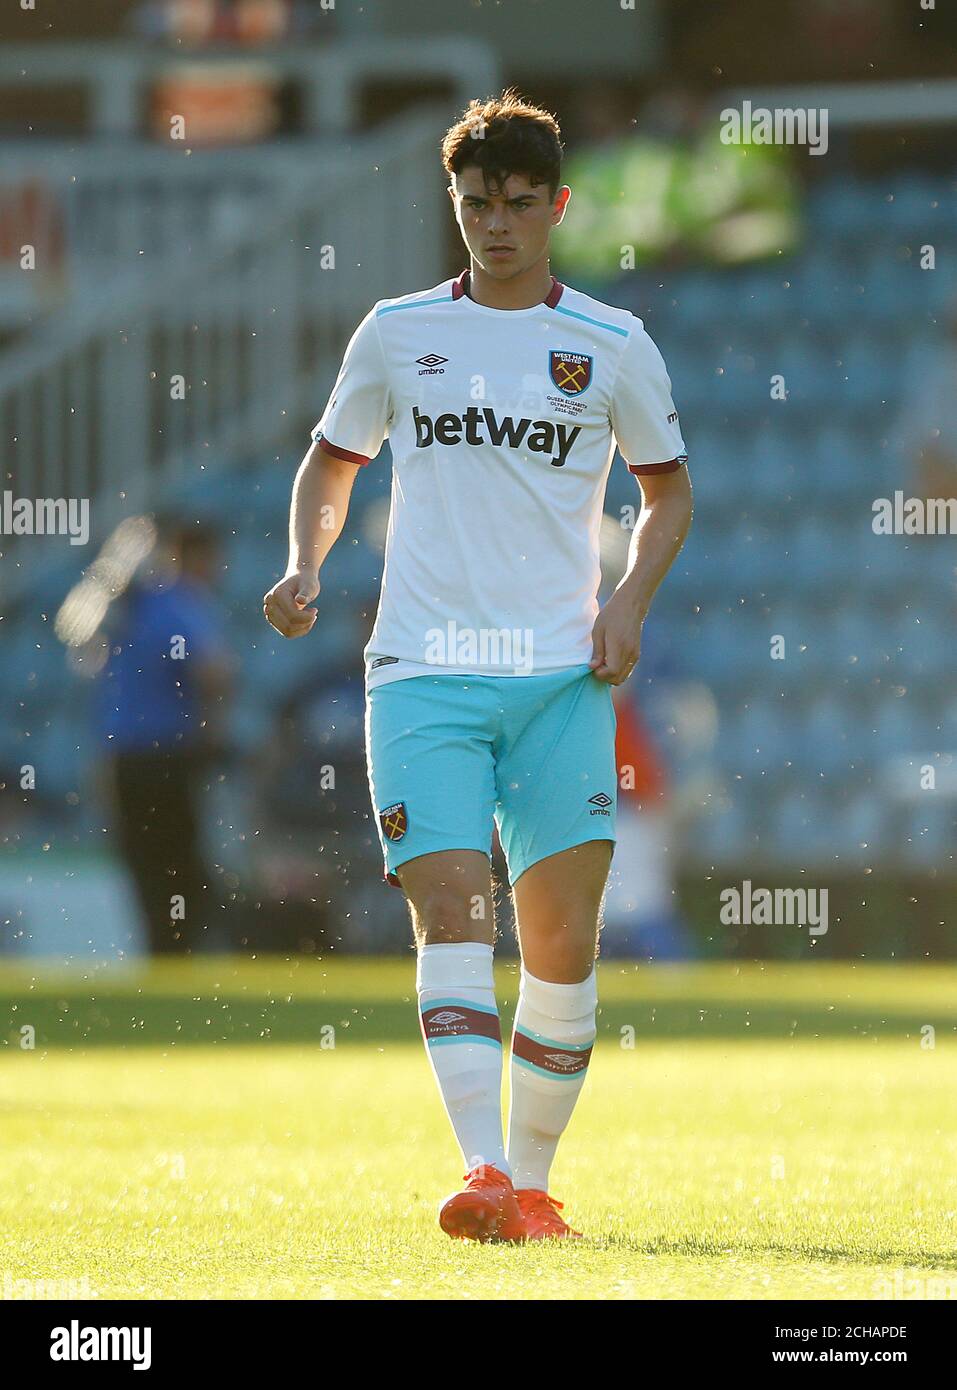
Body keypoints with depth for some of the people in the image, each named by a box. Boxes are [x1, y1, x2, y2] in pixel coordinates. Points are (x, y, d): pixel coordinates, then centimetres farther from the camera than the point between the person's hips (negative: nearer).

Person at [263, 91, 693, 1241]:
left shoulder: (612, 346, 6)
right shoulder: (396, 333, 9)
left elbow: (668, 489, 17)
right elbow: (331, 463, 21)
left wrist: (629, 603, 0)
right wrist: (304, 567, 2)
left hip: (562, 675, 1)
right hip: (422, 672, 0)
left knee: (563, 941, -1)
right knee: (451, 915, -16)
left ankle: (531, 1181, 13)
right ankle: (482, 1173, -26)